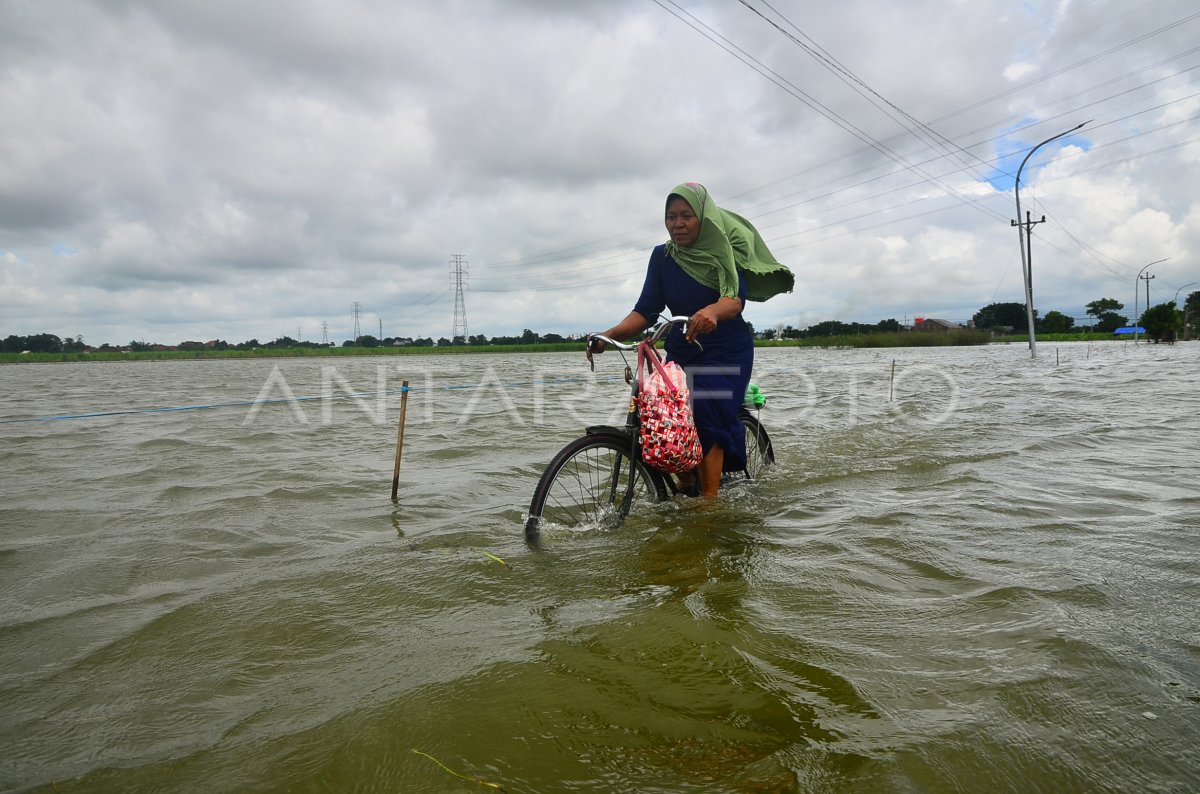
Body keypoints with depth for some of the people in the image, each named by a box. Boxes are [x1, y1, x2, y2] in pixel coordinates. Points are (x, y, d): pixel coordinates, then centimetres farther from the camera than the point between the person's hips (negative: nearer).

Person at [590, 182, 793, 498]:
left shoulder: (725, 249, -9)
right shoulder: (662, 256, -1)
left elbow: (736, 298, -25)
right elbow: (646, 309, -8)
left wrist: (711, 312, -50)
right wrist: (610, 335, -26)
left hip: (725, 350, -4)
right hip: (681, 350, 4)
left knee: (705, 415, -22)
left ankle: (709, 499, -17)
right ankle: (685, 487, 13)